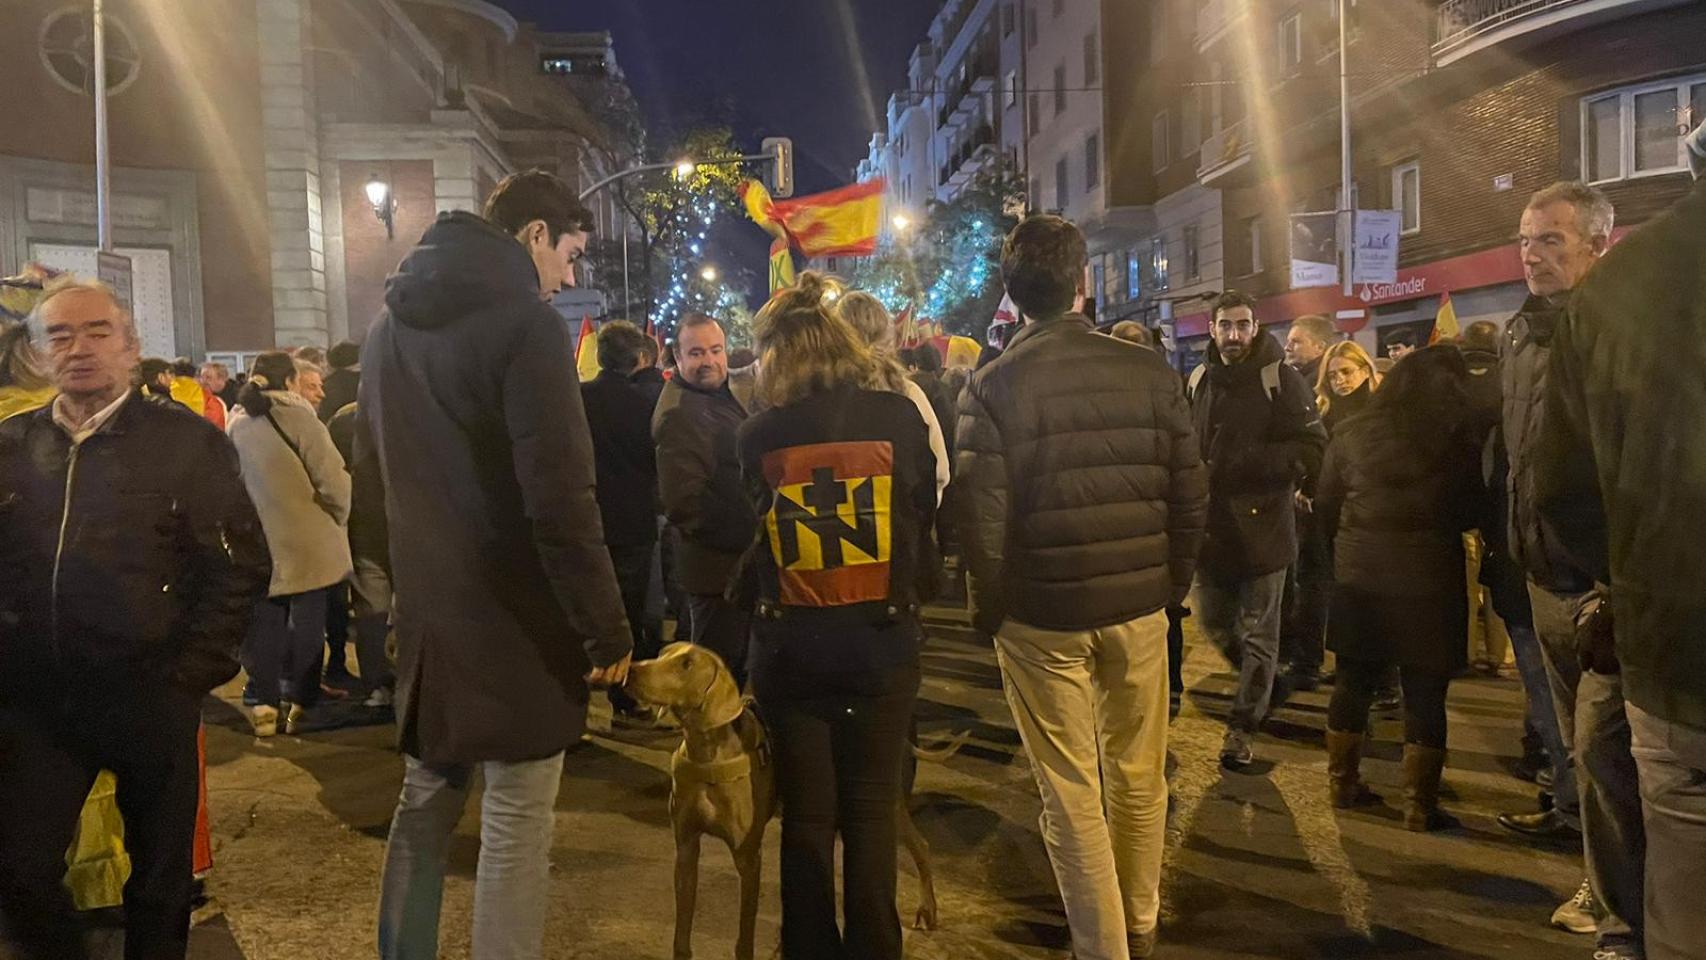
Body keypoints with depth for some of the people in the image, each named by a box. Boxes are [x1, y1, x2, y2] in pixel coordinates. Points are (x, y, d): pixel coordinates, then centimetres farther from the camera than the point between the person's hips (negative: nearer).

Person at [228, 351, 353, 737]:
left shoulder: (238, 421, 5)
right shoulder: (298, 418, -13)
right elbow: (333, 480, -17)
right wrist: (338, 517, 0)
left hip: (256, 541, 5)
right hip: (305, 542, -5)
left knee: (264, 622, 11)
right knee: (305, 623, 6)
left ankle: (267, 704, 14)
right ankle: (298, 703, 11)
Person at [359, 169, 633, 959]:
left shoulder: (391, 321, 10)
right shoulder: (525, 323, -16)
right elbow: (561, 499, -22)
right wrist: (606, 626, -16)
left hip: (423, 609, 8)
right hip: (511, 619, -8)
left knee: (425, 805, 20)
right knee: (515, 828, 2)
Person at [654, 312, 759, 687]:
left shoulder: (722, 393, 13)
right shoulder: (680, 413, -20)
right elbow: (685, 502, -27)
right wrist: (746, 536, -20)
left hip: (736, 559, 10)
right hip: (720, 564, -9)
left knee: (733, 665, 21)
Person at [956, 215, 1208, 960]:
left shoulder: (992, 386, -9)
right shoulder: (1148, 371, -3)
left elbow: (983, 514, -12)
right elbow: (1191, 493, -1)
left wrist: (990, 605, 2)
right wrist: (1172, 581, 11)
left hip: (1042, 615, -2)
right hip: (1139, 606, 3)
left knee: (1071, 793, 9)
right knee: (1139, 777, 19)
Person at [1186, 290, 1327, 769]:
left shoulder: (1280, 379, -8)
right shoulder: (1199, 380, 7)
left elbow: (1312, 447, -12)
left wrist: (1249, 464, -21)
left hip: (1262, 524, -5)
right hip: (1211, 525, 5)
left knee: (1257, 633, 5)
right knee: (1214, 623, 15)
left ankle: (1243, 726, 18)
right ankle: (1268, 686, 40)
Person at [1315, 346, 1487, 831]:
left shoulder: (1351, 433, 1)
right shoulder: (1458, 438, -6)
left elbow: (1326, 505, 7)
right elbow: (1472, 513, 3)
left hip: (1357, 578, 3)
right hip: (1428, 582, -3)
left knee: (1354, 682, 14)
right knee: (1424, 694, 5)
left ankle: (1342, 783, 24)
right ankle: (1419, 805, 11)